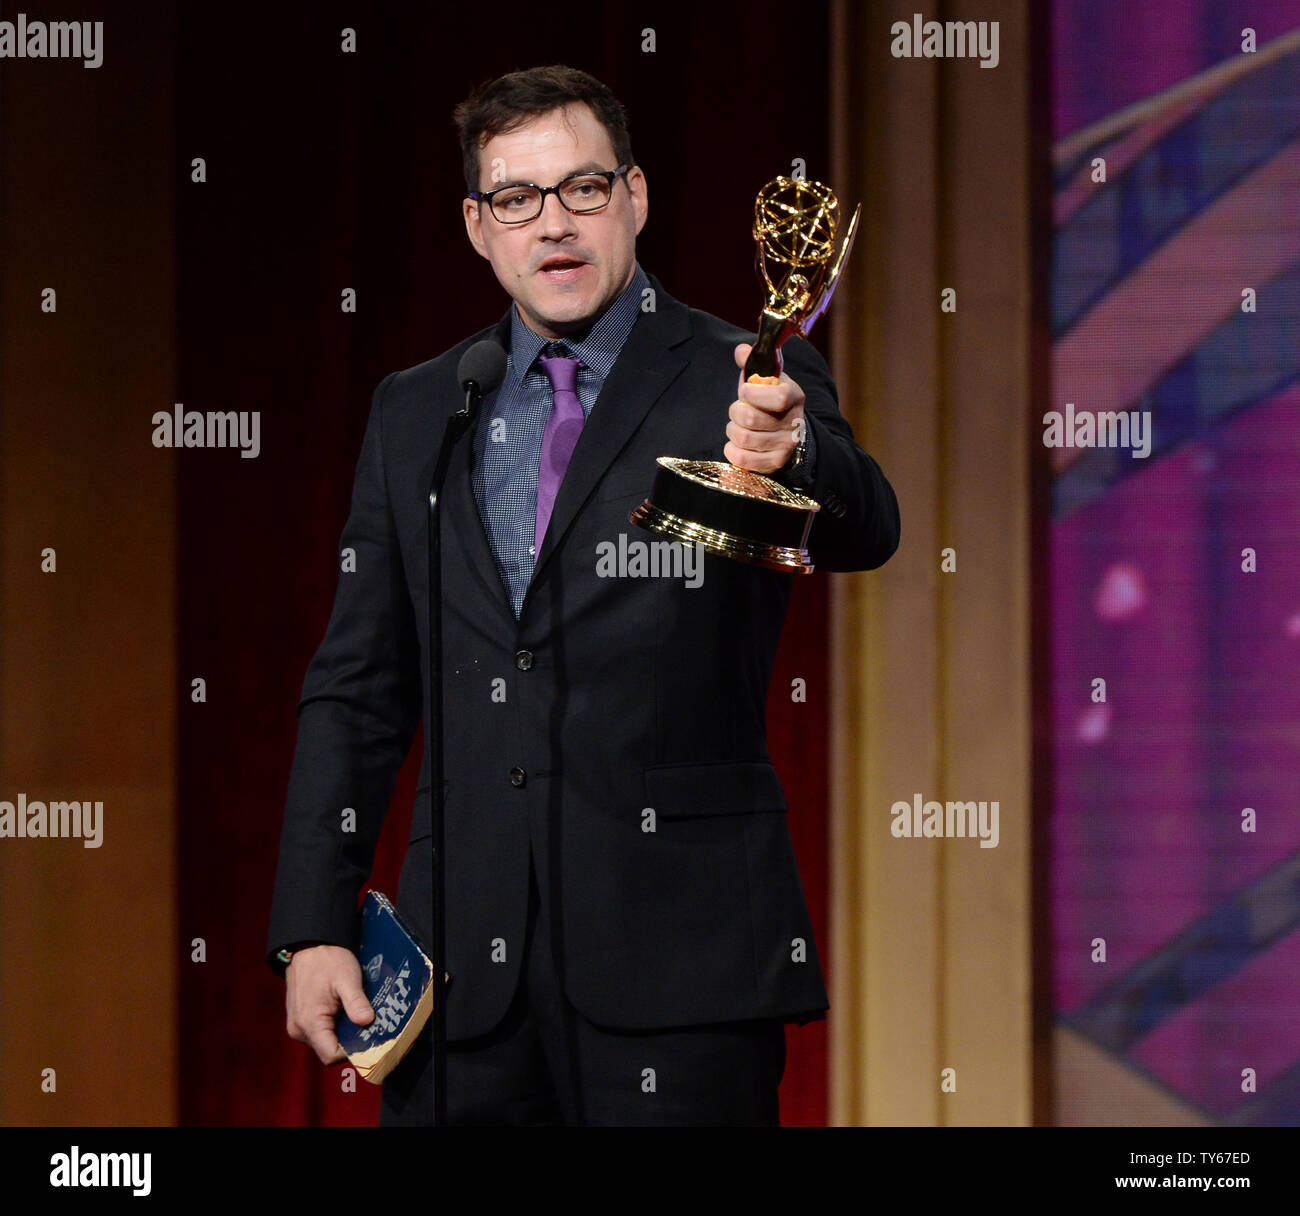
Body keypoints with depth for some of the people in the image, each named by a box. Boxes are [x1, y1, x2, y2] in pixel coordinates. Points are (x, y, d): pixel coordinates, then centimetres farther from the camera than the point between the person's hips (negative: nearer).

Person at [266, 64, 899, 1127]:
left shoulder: (745, 386, 1)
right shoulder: (414, 414, 13)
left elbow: (865, 530, -18)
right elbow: (358, 689, 15)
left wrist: (787, 457, -42)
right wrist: (314, 928, 6)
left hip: (683, 962, -3)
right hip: (465, 970, 3)